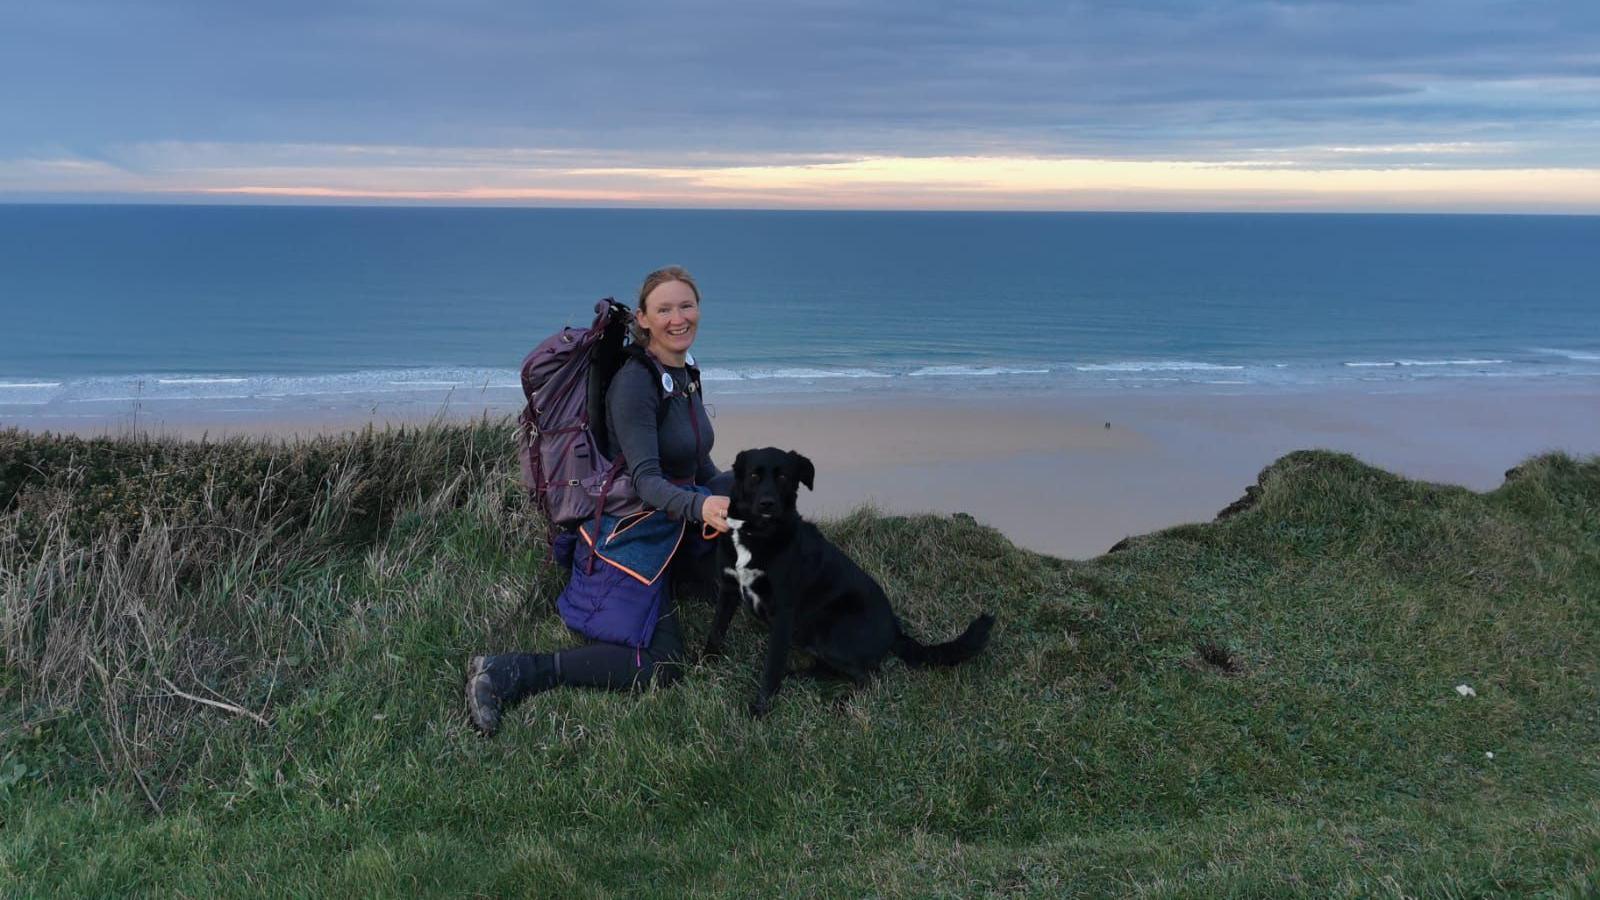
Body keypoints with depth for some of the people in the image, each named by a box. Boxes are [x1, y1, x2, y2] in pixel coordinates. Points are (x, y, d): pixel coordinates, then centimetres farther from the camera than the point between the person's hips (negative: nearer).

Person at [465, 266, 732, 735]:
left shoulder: (685, 375, 7)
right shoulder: (635, 383, -21)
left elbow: (699, 464, 17)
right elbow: (647, 480, -30)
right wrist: (700, 506, -47)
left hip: (667, 525, 9)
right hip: (629, 532, -9)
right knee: (660, 666, -14)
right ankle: (506, 673, -14)